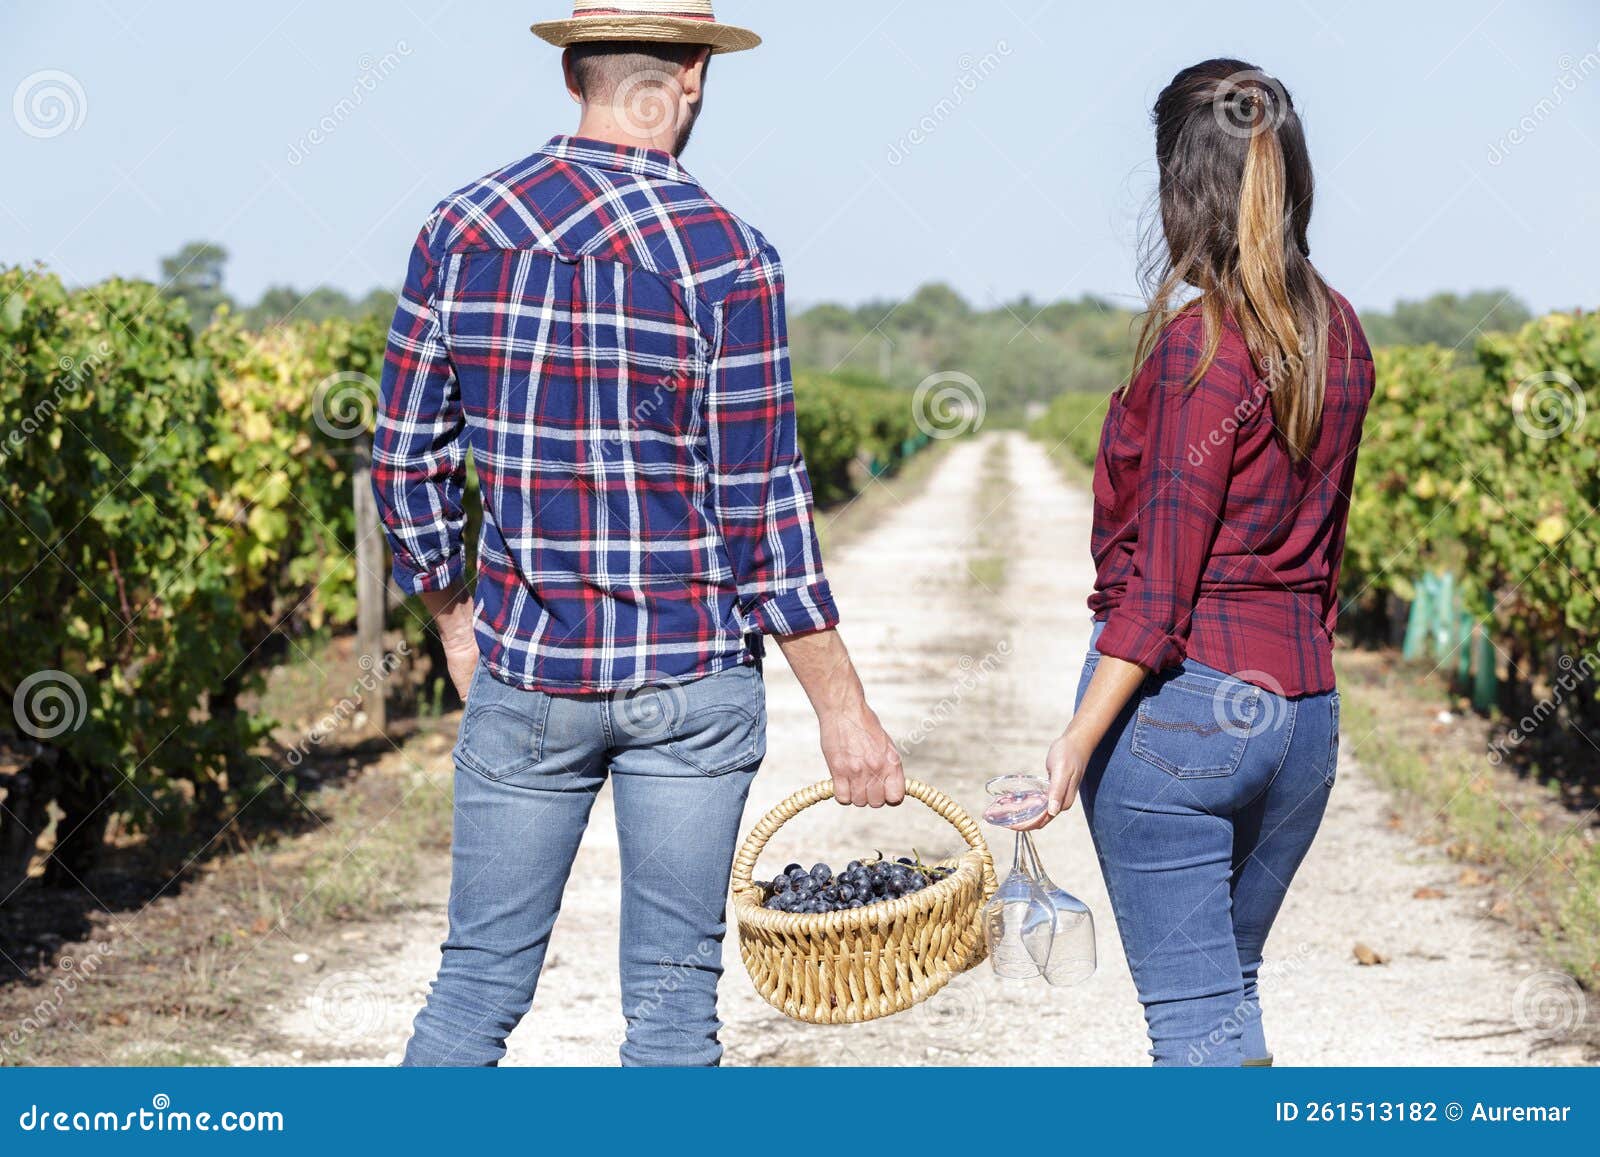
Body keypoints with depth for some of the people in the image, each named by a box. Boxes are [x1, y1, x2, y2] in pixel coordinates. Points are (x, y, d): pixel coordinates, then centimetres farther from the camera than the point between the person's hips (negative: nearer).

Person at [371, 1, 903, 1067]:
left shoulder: (462, 232, 0)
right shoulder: (728, 259, -11)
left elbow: (407, 463, 4)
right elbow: (762, 509, -11)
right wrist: (844, 708, -4)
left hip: (526, 665, 3)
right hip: (691, 673, -2)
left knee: (479, 980, 9)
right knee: (674, 991, 6)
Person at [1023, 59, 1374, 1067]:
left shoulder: (1200, 343, -15)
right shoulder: (1340, 333, 7)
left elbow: (1163, 576, -18)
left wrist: (1081, 739, -18)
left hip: (1183, 701, -8)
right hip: (1303, 708, 8)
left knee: (1194, 1015, -3)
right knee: (1227, 986, 21)